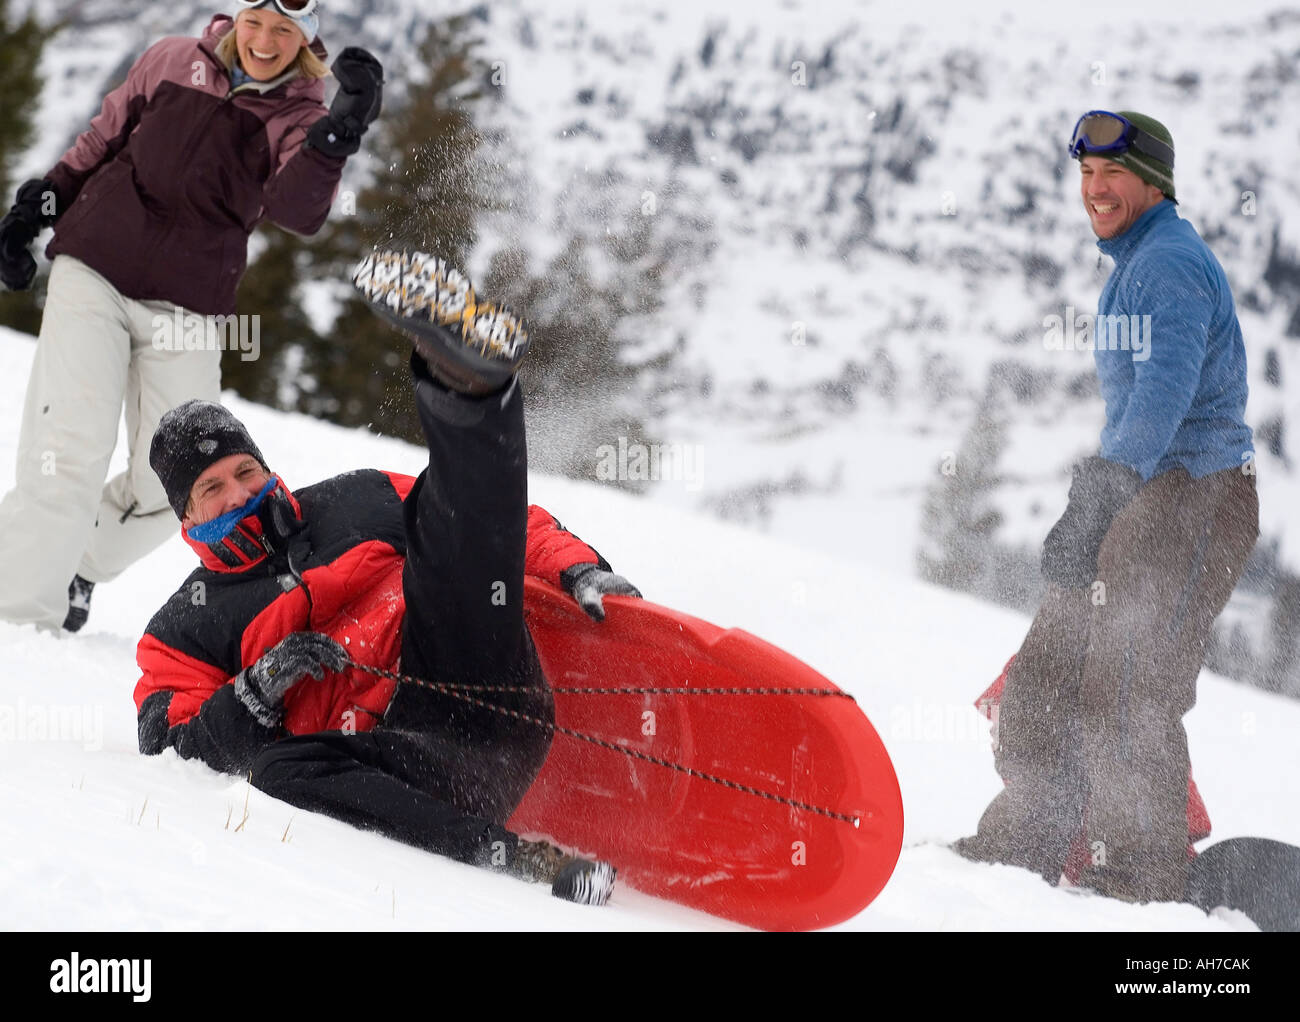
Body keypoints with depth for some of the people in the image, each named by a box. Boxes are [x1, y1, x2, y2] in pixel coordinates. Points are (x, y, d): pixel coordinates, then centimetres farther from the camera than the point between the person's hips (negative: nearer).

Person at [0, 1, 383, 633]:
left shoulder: (301, 119, -1)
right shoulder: (172, 64, 3)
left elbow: (297, 212, -22)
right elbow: (101, 142, 17)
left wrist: (338, 134, -37)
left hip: (188, 310, 1)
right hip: (93, 273, -1)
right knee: (69, 457, -13)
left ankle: (78, 572, 22)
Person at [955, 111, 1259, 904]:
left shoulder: (1171, 263, -13)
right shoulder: (1136, 265, 20)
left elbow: (1164, 393, -24)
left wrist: (1098, 499, -28)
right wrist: (1091, 503, 24)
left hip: (1195, 502, -10)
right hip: (1141, 499, 10)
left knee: (1124, 689, -13)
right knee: (1047, 671, 8)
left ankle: (1141, 879, -7)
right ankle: (1022, 847, 17)